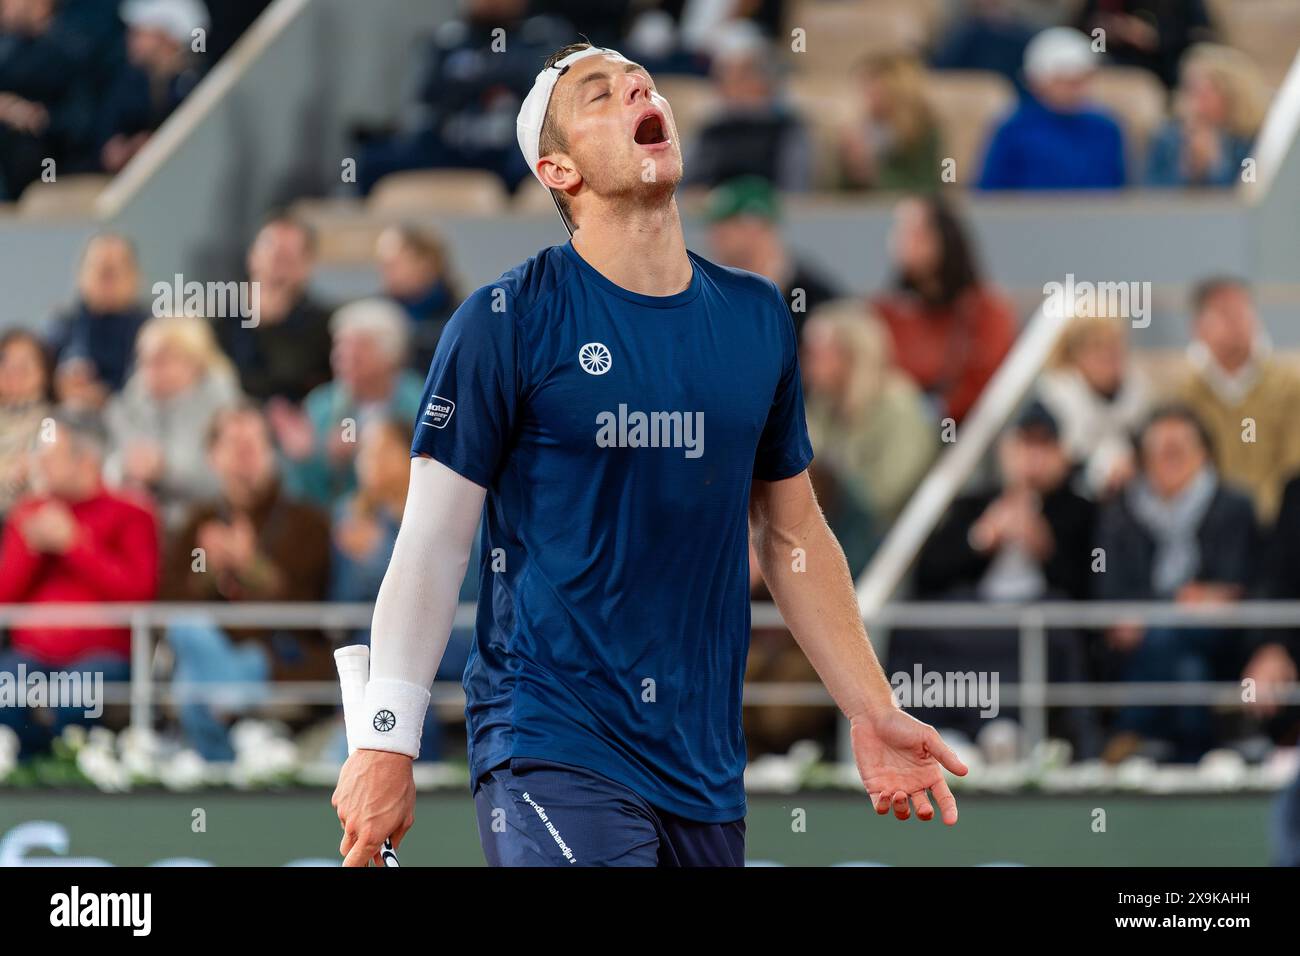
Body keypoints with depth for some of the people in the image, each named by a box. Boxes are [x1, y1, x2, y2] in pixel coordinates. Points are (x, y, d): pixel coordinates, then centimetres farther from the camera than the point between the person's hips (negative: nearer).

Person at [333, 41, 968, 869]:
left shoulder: (758, 317, 10)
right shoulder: (507, 321, -5)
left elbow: (793, 535, 17)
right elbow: (433, 544, -6)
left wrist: (872, 710, 12)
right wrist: (388, 742, -12)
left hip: (707, 765, 5)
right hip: (553, 754, -5)